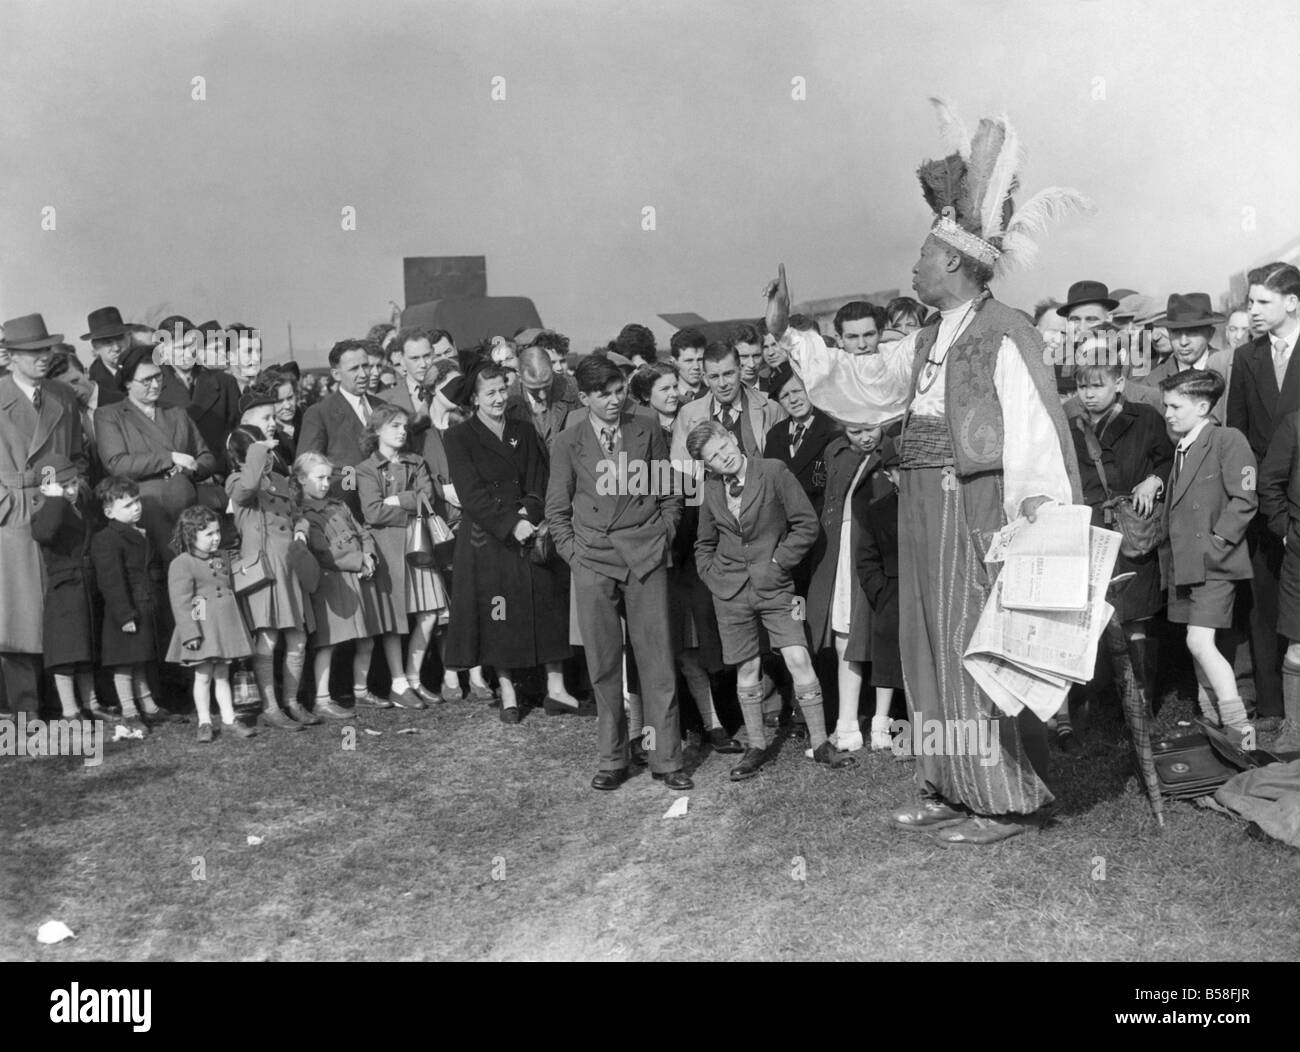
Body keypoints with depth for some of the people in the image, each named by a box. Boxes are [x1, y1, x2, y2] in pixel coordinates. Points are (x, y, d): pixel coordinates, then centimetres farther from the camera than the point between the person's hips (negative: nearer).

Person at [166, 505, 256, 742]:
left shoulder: (221, 561, 12)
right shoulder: (182, 564, -11)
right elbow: (181, 602, -15)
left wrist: (240, 626, 20)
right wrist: (190, 633, -19)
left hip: (226, 628, 6)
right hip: (202, 628, -6)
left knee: (222, 675, 12)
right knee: (203, 676, 2)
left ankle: (229, 719, 16)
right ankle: (204, 723, 11)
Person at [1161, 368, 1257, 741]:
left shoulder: (1229, 440, -8)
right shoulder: (1181, 448, 15)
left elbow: (1245, 500, -14)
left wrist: (1216, 546, -16)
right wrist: (1175, 549, 9)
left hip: (1212, 564, -8)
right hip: (1184, 564, 8)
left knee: (1200, 642, -14)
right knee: (1198, 647, 11)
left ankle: (1239, 727, -6)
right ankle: (1211, 721, 21)